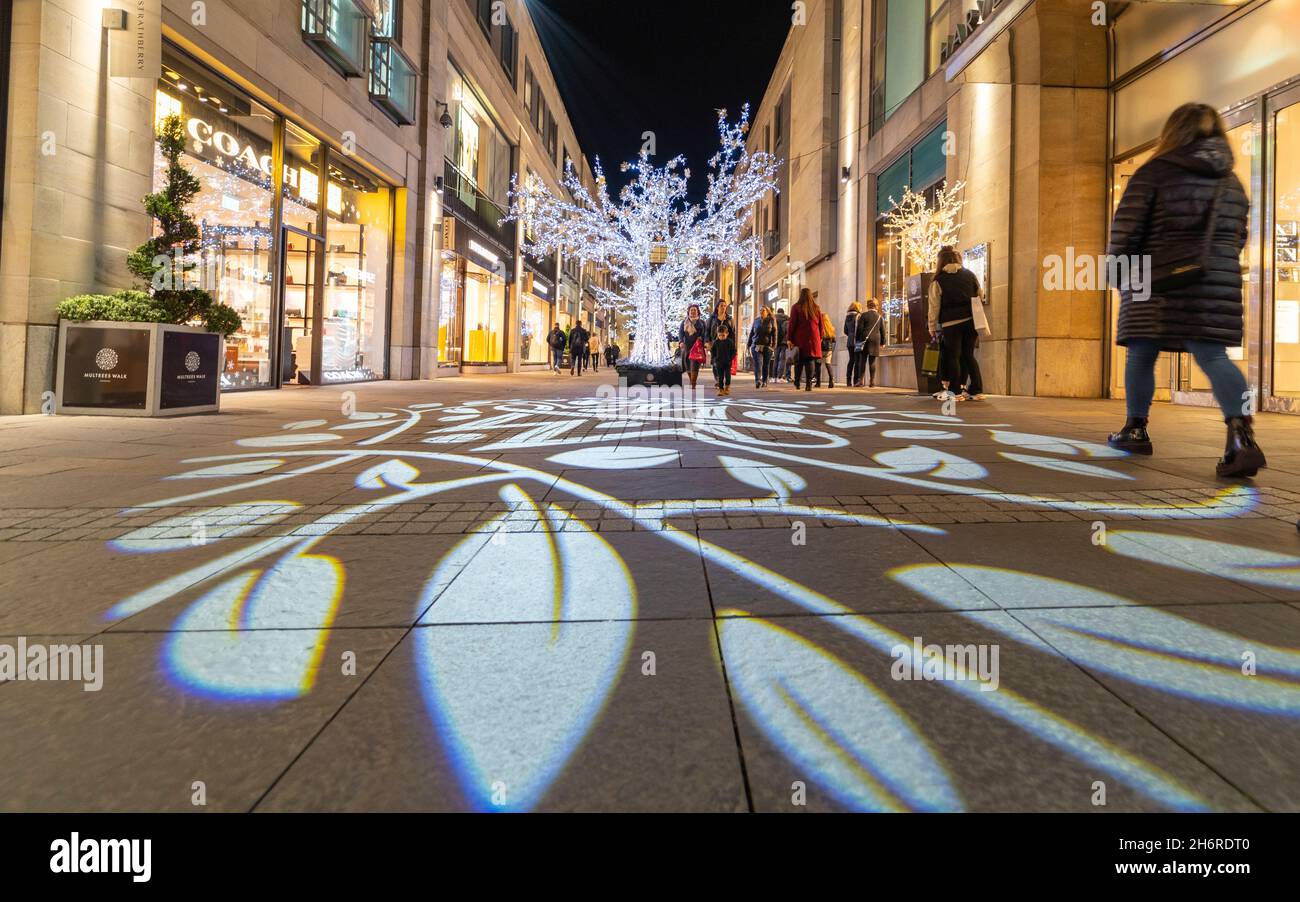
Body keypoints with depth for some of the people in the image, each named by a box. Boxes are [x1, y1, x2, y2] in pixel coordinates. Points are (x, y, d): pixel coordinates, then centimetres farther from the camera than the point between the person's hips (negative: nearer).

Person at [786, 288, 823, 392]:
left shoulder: (796, 307, -2)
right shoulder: (816, 308, 7)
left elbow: (792, 324, -5)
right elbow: (821, 325, 10)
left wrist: (789, 339, -3)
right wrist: (820, 338, 17)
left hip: (799, 338, -1)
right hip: (813, 339, 1)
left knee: (799, 362, 8)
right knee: (811, 360, 0)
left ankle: (797, 384, 12)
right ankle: (809, 384, -8)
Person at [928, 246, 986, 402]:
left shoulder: (938, 280, -3)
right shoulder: (970, 275, 10)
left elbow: (934, 306, -4)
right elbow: (980, 296, 14)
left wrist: (933, 327, 2)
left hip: (951, 323, -4)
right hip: (971, 321, 4)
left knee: (953, 357, 3)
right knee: (969, 355, 11)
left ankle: (955, 392, 1)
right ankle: (977, 390, 8)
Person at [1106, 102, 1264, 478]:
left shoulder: (1155, 172, -1)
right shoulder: (1232, 183, 16)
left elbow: (1126, 226, -6)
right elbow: (1238, 237, 19)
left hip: (1157, 281, -4)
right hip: (1217, 283, 4)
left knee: (1141, 355, 8)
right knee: (1212, 355, -3)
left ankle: (1136, 431, 15)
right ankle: (1242, 436, -21)